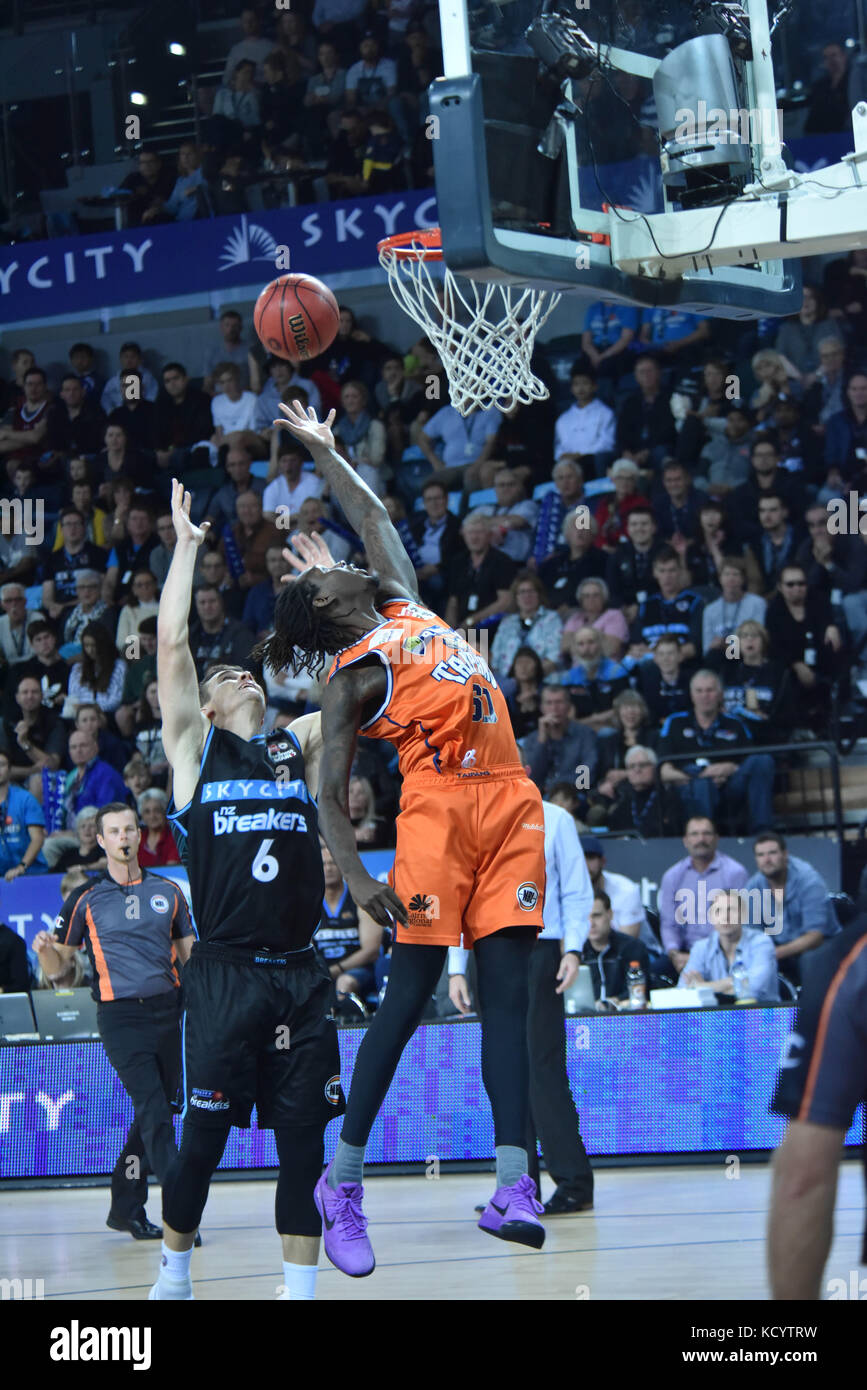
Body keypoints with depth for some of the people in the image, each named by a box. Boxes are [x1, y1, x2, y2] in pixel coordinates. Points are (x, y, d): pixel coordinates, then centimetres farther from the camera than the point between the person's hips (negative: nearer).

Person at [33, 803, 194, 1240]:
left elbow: (190, 956, 19)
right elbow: (57, 965, 7)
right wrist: (45, 949, -14)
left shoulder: (168, 892, 13)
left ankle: (125, 1208, 21)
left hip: (167, 1009, 4)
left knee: (154, 1113, 8)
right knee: (154, 1111, -15)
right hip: (121, 1015, -4)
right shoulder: (85, 900, 5)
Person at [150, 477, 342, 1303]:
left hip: (299, 975, 3)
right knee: (205, 1134, 1)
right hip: (224, 975, -3)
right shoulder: (194, 750, 6)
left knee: (304, 1138, 2)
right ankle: (173, 1274, 18)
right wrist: (186, 545, 4)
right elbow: (170, 641, -2)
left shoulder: (300, 748, 16)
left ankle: (300, 1287, 8)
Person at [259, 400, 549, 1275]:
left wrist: (321, 449, 36)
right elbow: (329, 796, -5)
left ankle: (513, 1186, -12)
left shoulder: (405, 603, 20)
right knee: (410, 992, -8)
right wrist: (356, 880, -17)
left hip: (508, 804, 6)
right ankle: (343, 1180, 1)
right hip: (438, 807, -6)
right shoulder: (351, 678, 1)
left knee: (507, 993, -4)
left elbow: (372, 518, 35)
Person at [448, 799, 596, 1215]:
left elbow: (576, 891, 5)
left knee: (543, 1068, -10)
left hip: (537, 951, -4)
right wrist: (456, 969, 7)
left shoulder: (554, 820, 5)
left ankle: (574, 1184, -7)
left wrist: (573, 949, -9)